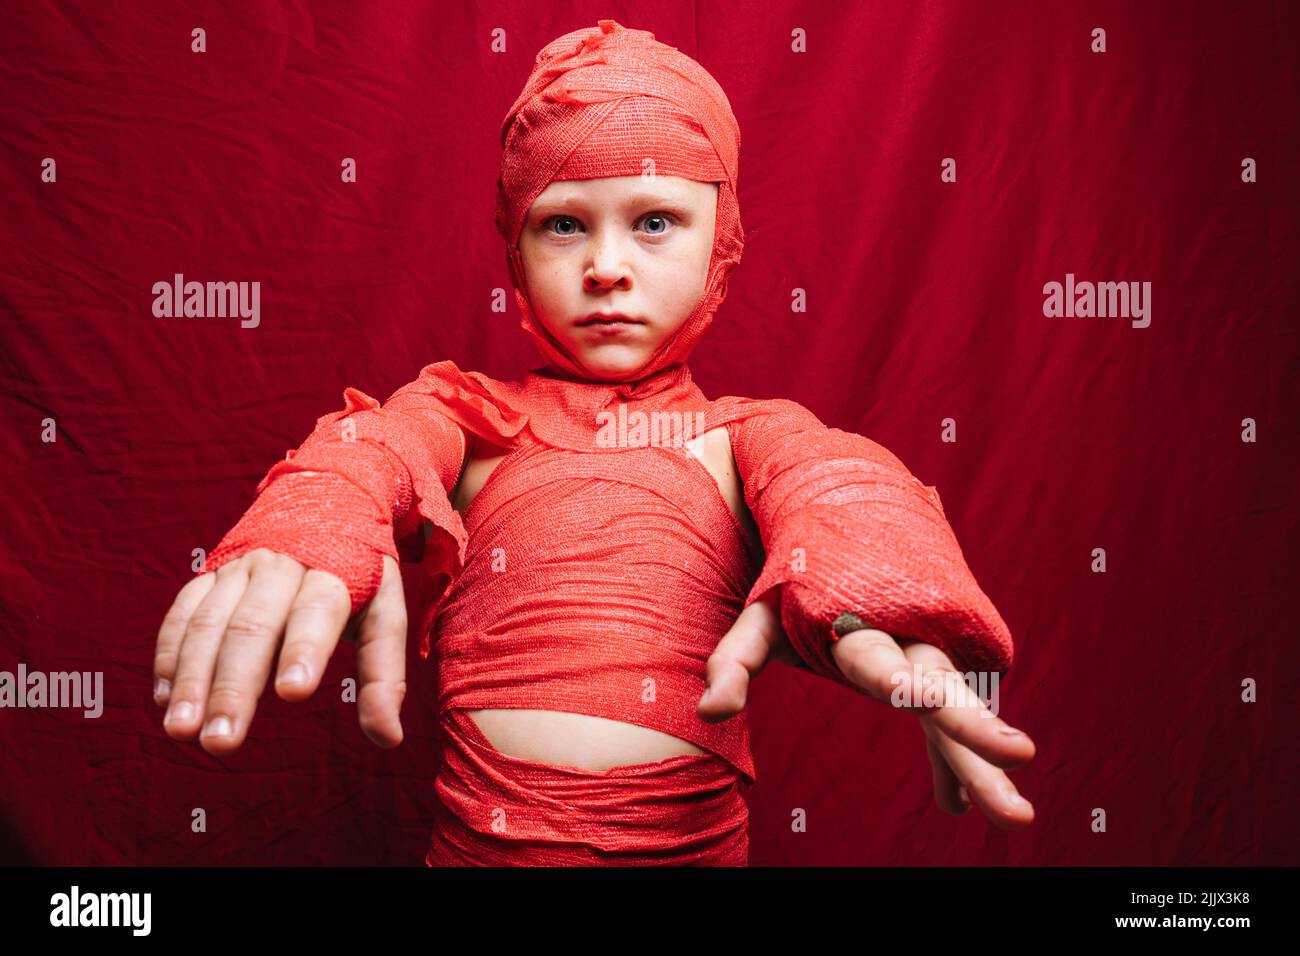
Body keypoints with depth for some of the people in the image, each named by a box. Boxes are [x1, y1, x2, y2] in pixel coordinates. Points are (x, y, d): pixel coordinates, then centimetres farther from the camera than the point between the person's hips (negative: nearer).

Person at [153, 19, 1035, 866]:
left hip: (692, 837, 0)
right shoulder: (466, 417, 3)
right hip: (477, 837, 0)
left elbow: (838, 483, -20)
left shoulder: (745, 438, 2)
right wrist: (312, 538, -44)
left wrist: (860, 590, -45)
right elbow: (372, 448, -18)